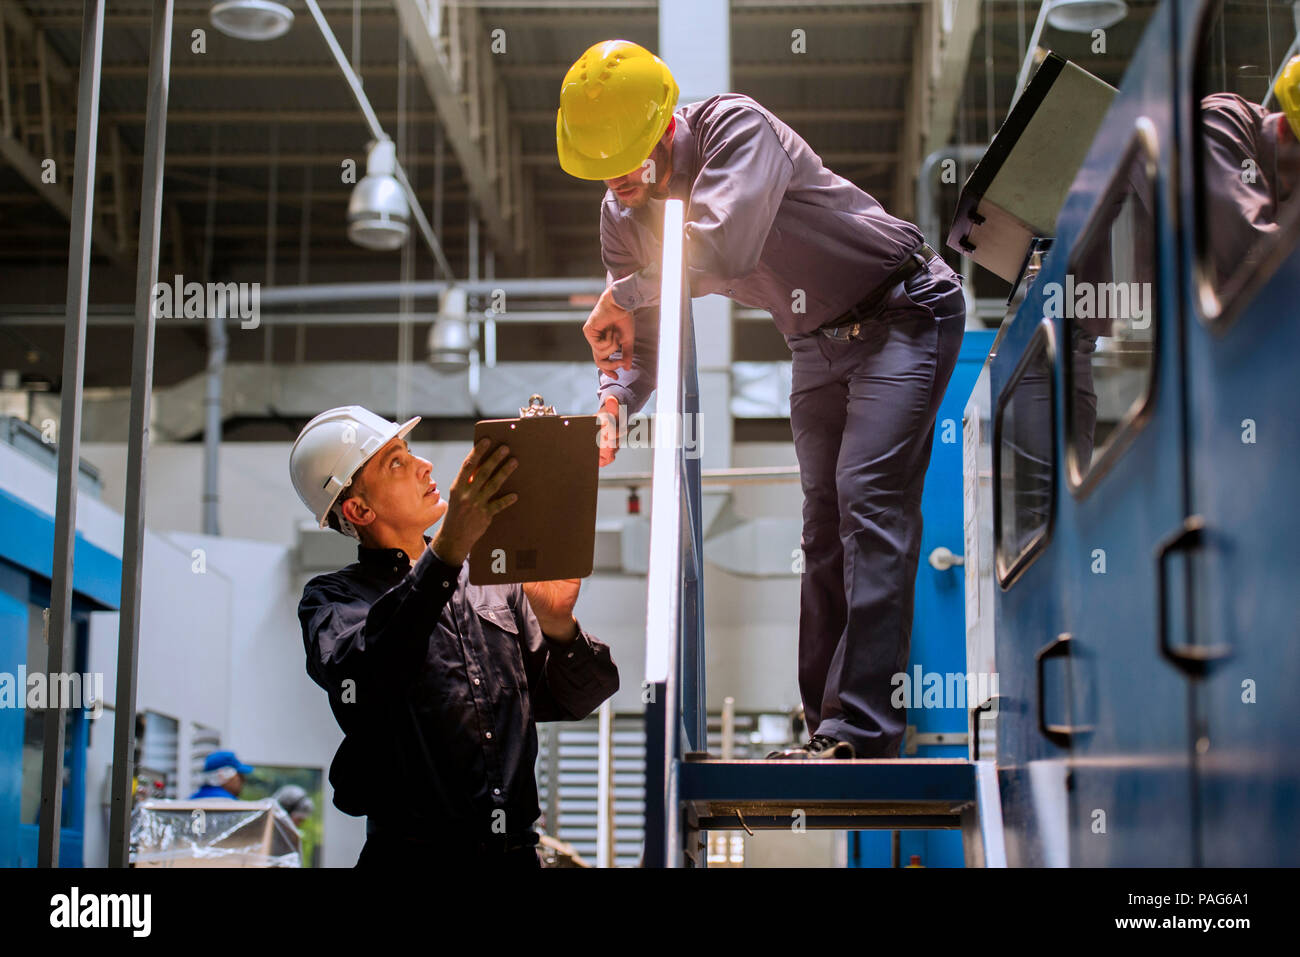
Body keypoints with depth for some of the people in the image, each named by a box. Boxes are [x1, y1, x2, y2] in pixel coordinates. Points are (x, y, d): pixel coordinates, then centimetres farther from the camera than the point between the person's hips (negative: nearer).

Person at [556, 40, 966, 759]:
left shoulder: (736, 127, -26)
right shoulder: (623, 215, -3)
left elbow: (725, 246, -43)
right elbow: (640, 342, 2)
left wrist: (625, 294, -29)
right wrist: (613, 406, -20)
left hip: (901, 314, -8)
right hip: (816, 343, 8)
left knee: (869, 503, -20)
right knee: (823, 526, 7)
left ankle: (860, 734, -25)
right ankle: (825, 726, 13)